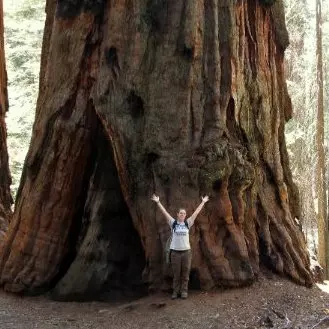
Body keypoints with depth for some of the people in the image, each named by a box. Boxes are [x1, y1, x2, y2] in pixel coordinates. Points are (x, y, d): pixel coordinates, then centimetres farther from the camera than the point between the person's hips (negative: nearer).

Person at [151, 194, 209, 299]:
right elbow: (164, 212, -1)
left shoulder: (188, 223, 6)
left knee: (185, 273, 5)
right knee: (176, 273, 5)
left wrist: (203, 202, 12)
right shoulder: (173, 223, 2)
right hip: (175, 251, -1)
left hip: (186, 251, 1)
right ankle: (175, 291, 14)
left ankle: (184, 291, 13)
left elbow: (196, 212, 9)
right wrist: (158, 202, -4)